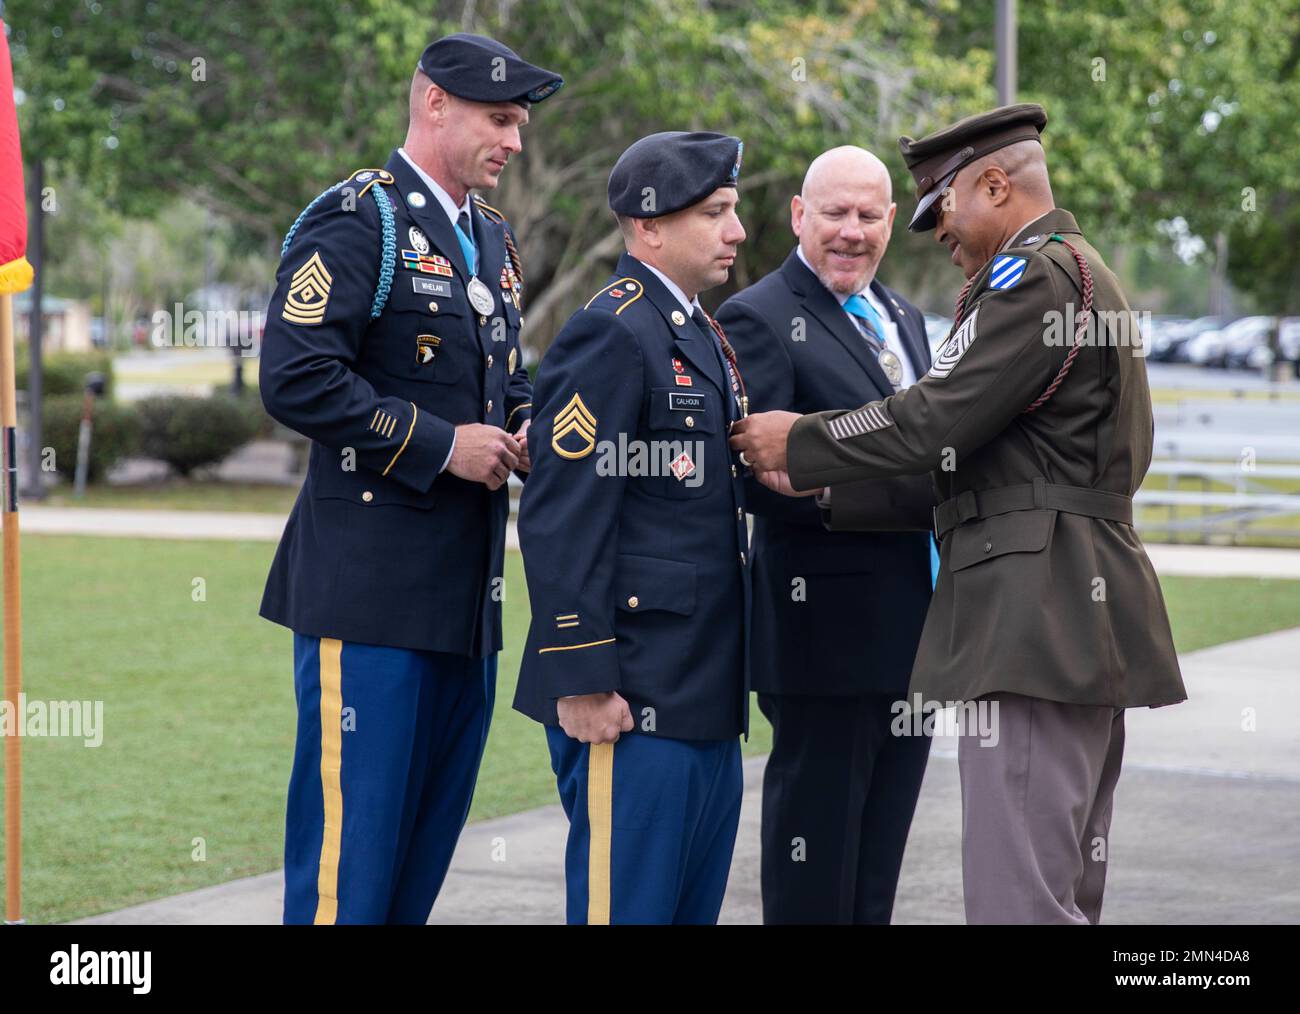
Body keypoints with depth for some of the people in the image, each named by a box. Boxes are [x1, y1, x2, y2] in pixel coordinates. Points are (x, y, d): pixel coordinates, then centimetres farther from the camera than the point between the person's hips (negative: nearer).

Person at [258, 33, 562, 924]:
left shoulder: (495, 240, 18)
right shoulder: (357, 219, -8)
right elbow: (297, 379, -18)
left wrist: (522, 429, 7)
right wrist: (440, 444, -16)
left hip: (467, 588, 8)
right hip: (373, 581, -8)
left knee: (430, 840, 11)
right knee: (350, 844, -7)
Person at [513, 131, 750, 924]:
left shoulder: (704, 335, 18)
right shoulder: (611, 334, -12)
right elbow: (562, 521, -18)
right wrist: (582, 680, -21)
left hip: (705, 699, 10)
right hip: (633, 701, -10)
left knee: (695, 906, 12)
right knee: (627, 905, -6)